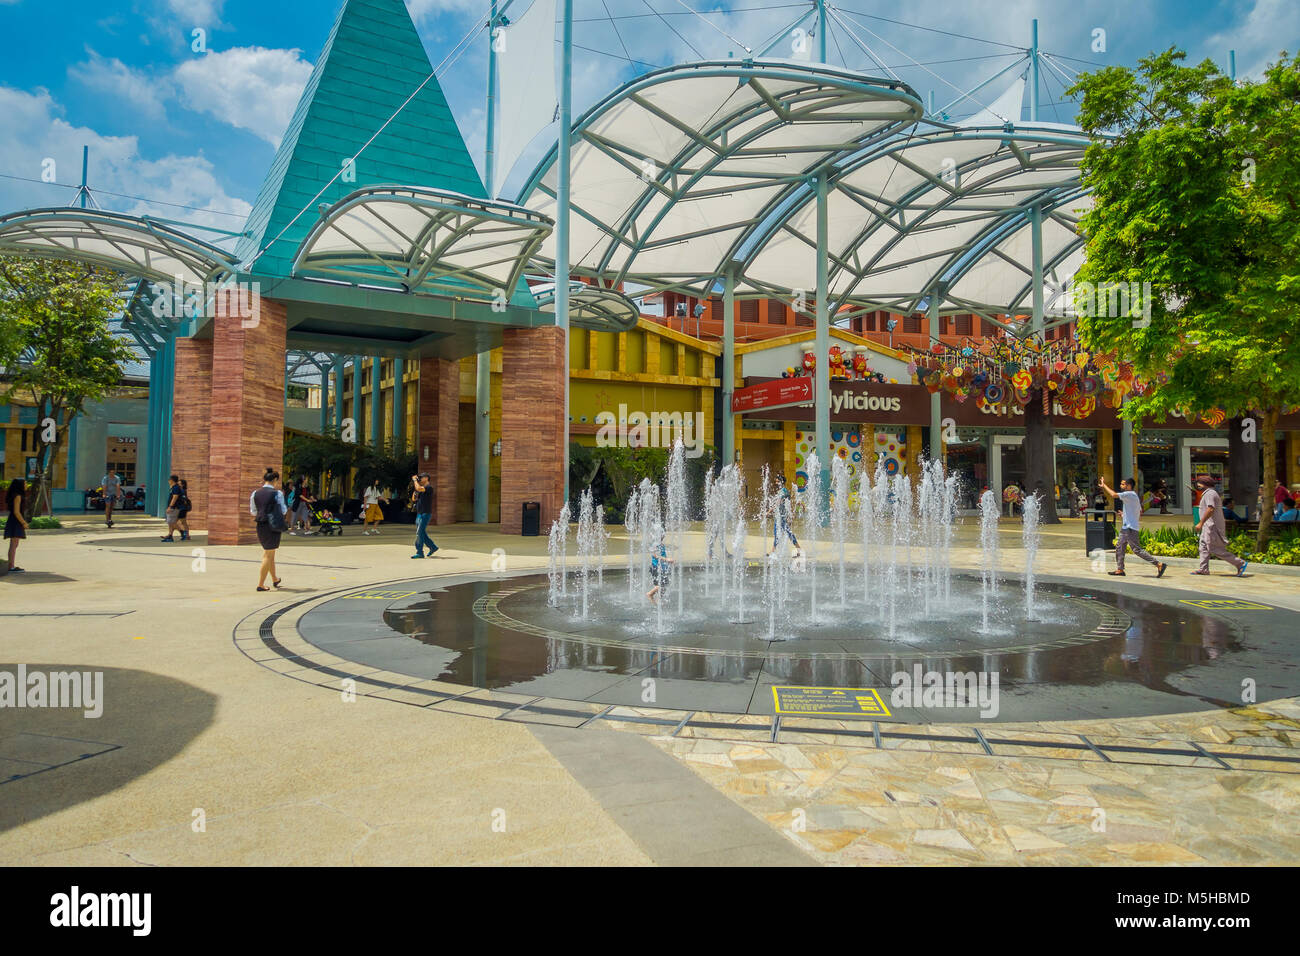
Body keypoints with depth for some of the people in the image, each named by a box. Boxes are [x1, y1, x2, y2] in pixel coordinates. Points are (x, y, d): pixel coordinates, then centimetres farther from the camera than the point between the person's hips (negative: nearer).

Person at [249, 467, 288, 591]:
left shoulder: (255, 493, 3)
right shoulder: (277, 493, -11)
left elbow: (253, 512, 9)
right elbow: (283, 511, -6)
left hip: (260, 525, 5)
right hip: (273, 525, -5)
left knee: (269, 553, 21)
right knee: (268, 555, 3)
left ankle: (274, 580, 34)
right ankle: (260, 584, 4)